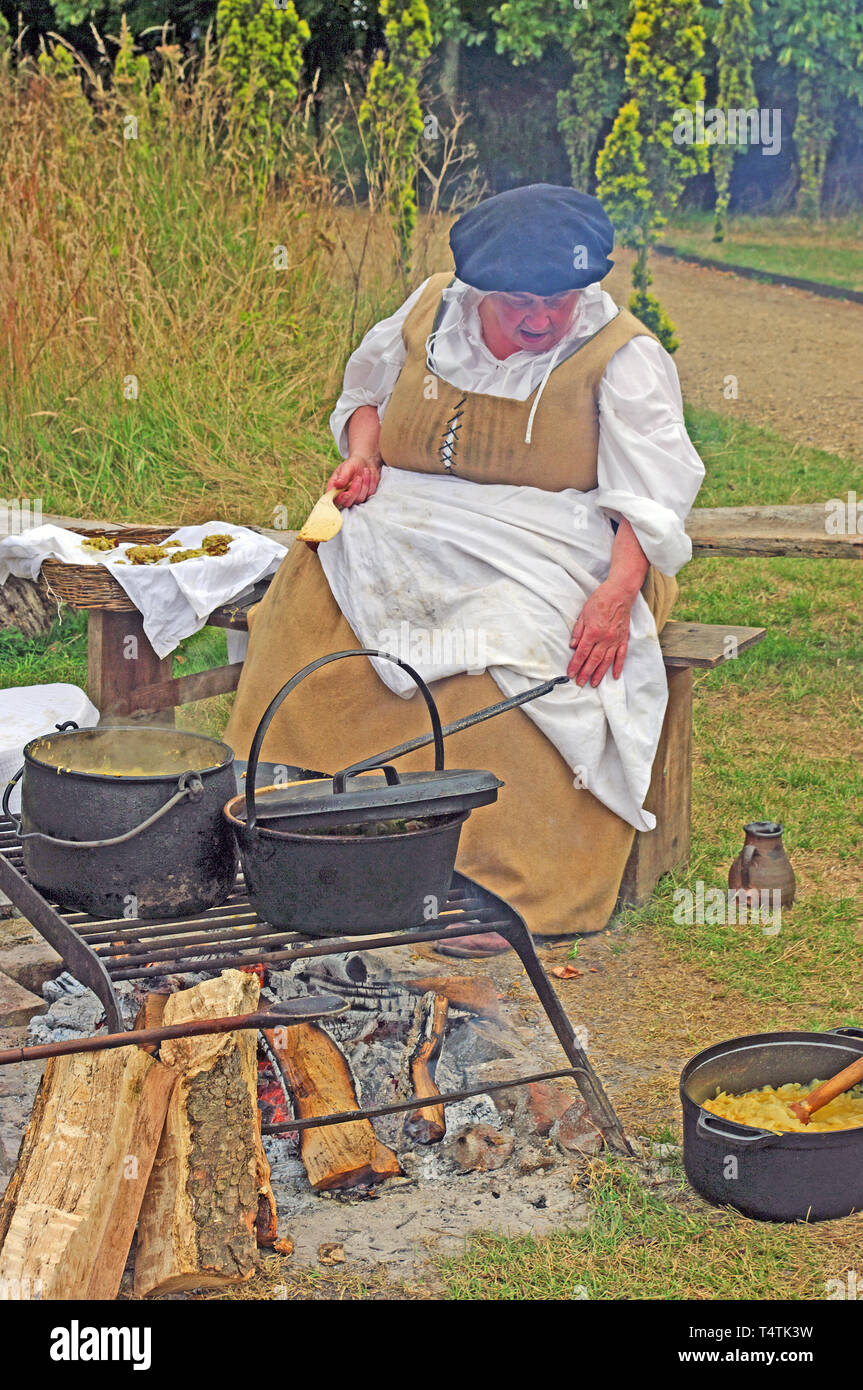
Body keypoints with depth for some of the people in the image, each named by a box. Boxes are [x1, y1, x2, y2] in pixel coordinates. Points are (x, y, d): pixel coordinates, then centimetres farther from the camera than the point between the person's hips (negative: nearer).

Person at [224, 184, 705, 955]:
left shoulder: (622, 356, -4)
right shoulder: (433, 309, 8)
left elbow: (652, 492, -11)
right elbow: (370, 385, 25)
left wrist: (618, 590, -28)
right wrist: (361, 452, 3)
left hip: (542, 551, -4)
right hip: (410, 527, 4)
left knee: (511, 646, -36)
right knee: (316, 585, -25)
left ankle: (500, 888, -34)